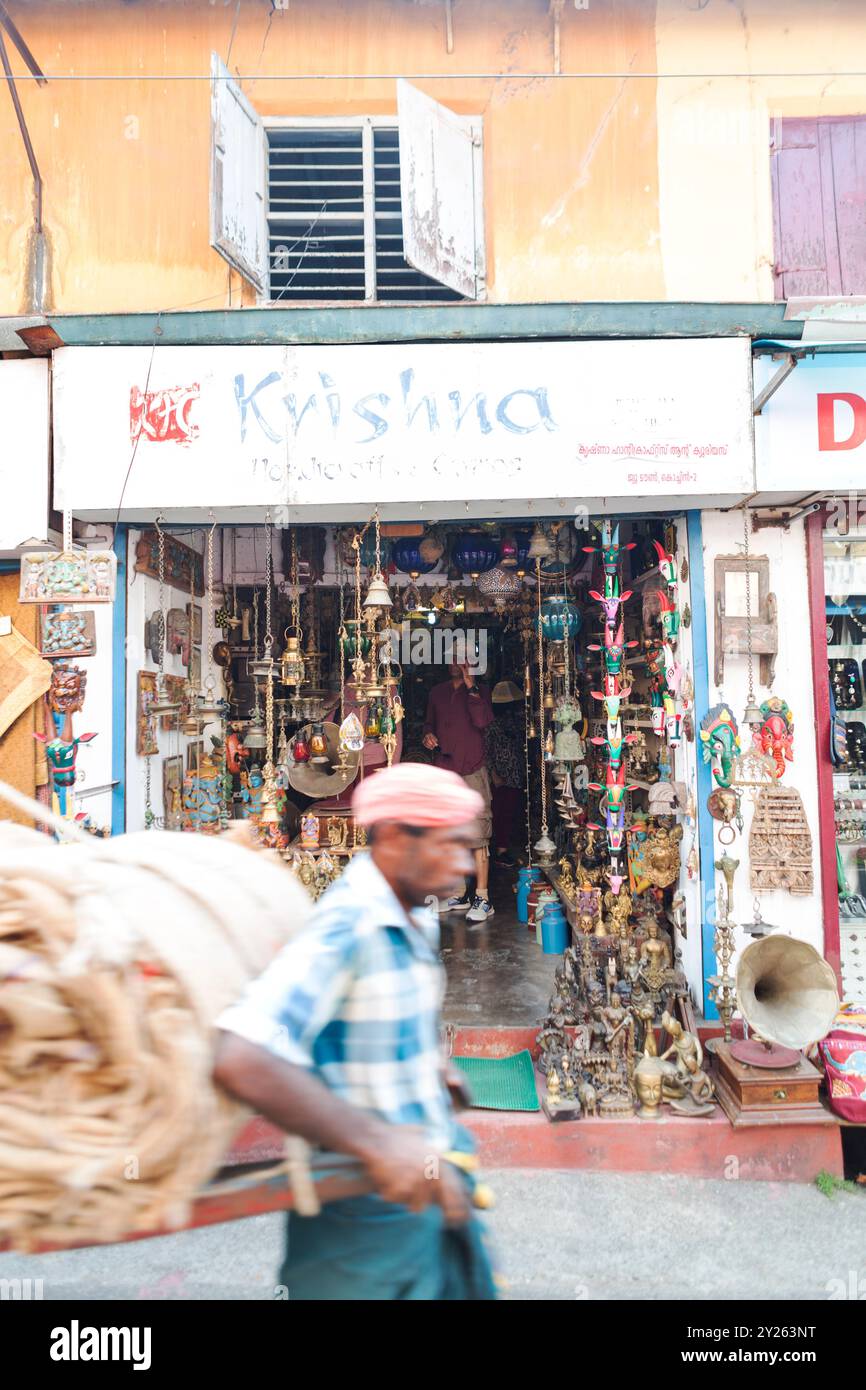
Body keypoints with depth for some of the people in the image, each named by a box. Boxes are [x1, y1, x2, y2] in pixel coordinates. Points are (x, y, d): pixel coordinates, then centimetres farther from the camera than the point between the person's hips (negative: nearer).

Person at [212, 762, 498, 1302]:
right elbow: (242, 1060, -37)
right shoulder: (347, 928, -26)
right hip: (371, 1217, -8)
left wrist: (428, 1065, 8)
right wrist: (374, 1142, -35)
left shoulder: (418, 925, 4)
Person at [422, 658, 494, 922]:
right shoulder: (437, 692, 16)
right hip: (443, 772, 5)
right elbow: (429, 722, 26)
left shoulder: (480, 691, 3)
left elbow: (483, 721, -14)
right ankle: (460, 895, 19)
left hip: (472, 771, -5)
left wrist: (471, 687, -16)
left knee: (477, 836, -9)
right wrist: (428, 735, 4)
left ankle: (482, 899, -5)